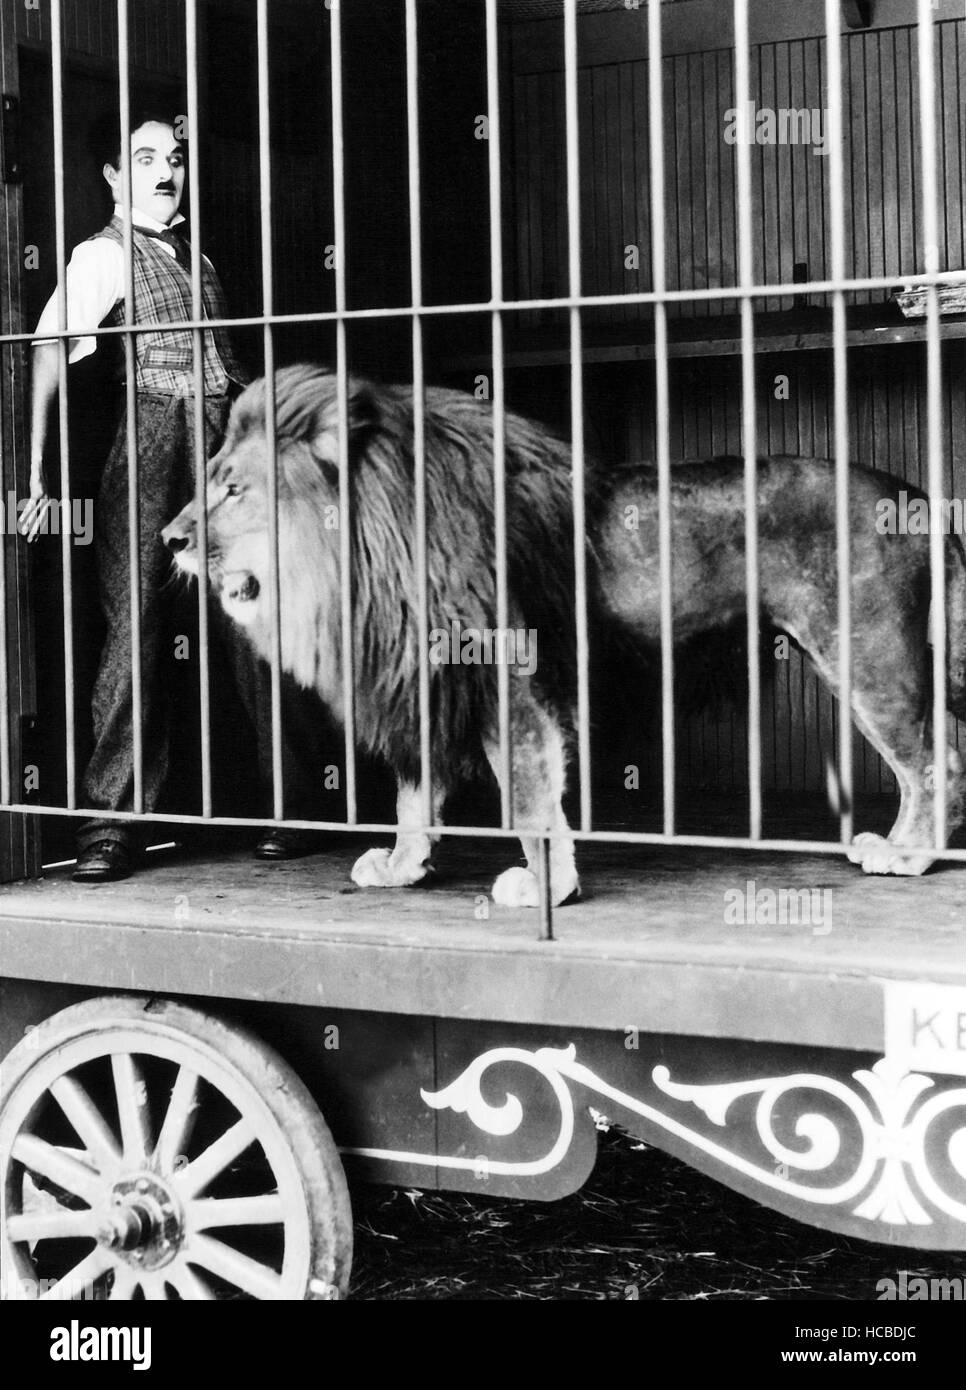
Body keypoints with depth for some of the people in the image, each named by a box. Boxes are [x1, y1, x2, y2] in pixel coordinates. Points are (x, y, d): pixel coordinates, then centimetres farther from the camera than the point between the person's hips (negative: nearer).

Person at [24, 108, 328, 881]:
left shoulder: (193, 250, 23)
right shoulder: (104, 254, 4)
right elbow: (50, 353, -8)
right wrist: (38, 471, -19)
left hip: (238, 434, 5)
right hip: (156, 435, -5)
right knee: (138, 624, -8)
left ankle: (295, 805, 7)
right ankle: (114, 820, -4)